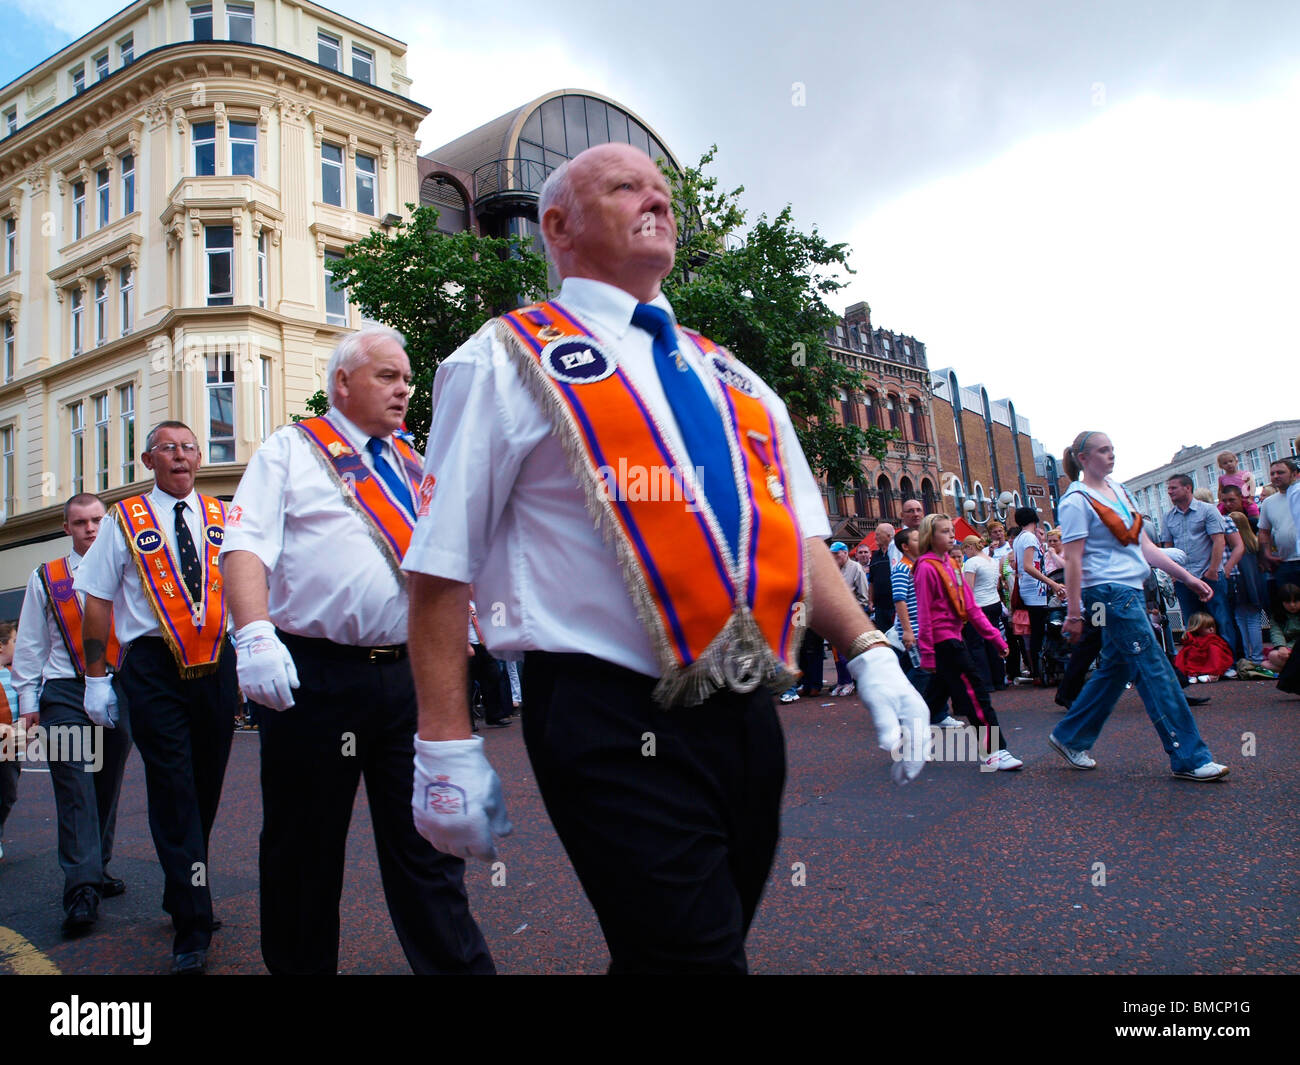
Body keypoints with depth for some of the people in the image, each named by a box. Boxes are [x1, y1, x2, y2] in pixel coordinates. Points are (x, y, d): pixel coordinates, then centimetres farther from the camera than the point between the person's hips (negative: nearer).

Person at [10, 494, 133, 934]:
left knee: (107, 789, 10)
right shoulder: (45, 579, 9)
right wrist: (29, 701, 6)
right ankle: (81, 891, -11)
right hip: (65, 695, -1)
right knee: (75, 790, -9)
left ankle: (98, 870, 24)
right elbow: (30, 645, 11)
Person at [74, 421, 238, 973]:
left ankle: (184, 899, 29)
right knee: (173, 790, -6)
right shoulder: (125, 519, 6)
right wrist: (96, 676, 0)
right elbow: (98, 600, 5)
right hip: (152, 666, -3)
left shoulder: (221, 518, 12)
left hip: (216, 663, 3)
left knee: (205, 789, 10)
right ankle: (192, 928, -1)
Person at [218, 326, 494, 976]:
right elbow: (246, 547, -7)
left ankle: (457, 966, 17)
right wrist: (254, 635, -22)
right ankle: (299, 965, 28)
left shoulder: (415, 465, 19)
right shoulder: (291, 450, 6)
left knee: (425, 841, 8)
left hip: (410, 674, 4)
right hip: (314, 677, -3)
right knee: (304, 848, 9)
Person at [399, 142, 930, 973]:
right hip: (615, 729, -6)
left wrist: (868, 652, 5)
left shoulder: (727, 375, 18)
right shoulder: (507, 362, 0)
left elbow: (798, 534, 17)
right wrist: (447, 746, -8)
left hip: (750, 717, 6)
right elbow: (442, 567, -5)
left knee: (708, 943, 18)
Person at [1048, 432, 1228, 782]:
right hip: (1108, 592, -9)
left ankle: (1069, 737, 23)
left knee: (1114, 669, 11)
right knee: (1155, 670, -8)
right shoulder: (1077, 501, -9)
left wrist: (1187, 577, 13)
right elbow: (1073, 560, -13)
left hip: (1131, 591, 9)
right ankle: (1189, 757, -2)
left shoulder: (1119, 491, 16)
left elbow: (1145, 545, 18)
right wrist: (1074, 614, -15)